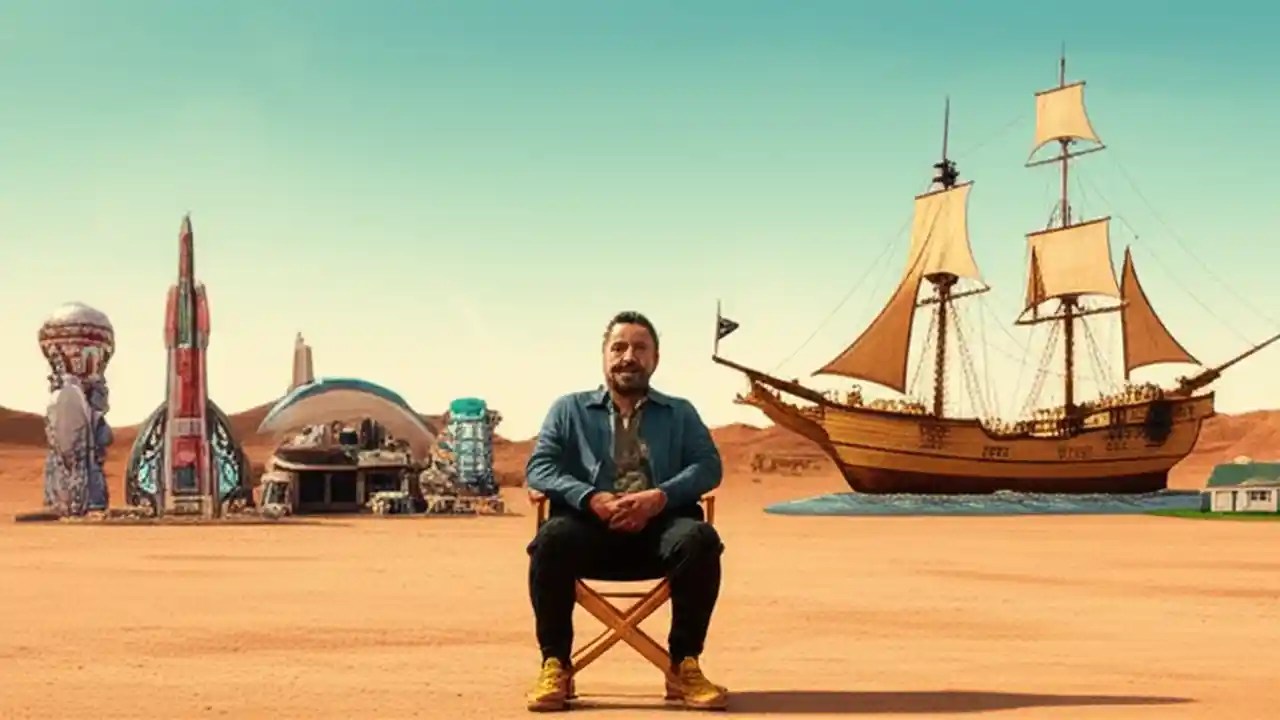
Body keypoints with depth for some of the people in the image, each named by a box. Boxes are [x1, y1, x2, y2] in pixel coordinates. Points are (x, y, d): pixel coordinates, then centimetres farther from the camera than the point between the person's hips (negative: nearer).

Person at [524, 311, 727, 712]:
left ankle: (684, 666, -21)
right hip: (591, 524, -1)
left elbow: (708, 466, 5)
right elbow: (538, 467, 5)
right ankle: (555, 665, -22)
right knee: (552, 538, -34)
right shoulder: (570, 409, 18)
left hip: (659, 526, 1)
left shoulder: (680, 413, 21)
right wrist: (592, 498, -14)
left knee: (699, 539, -33)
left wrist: (660, 497, -15)